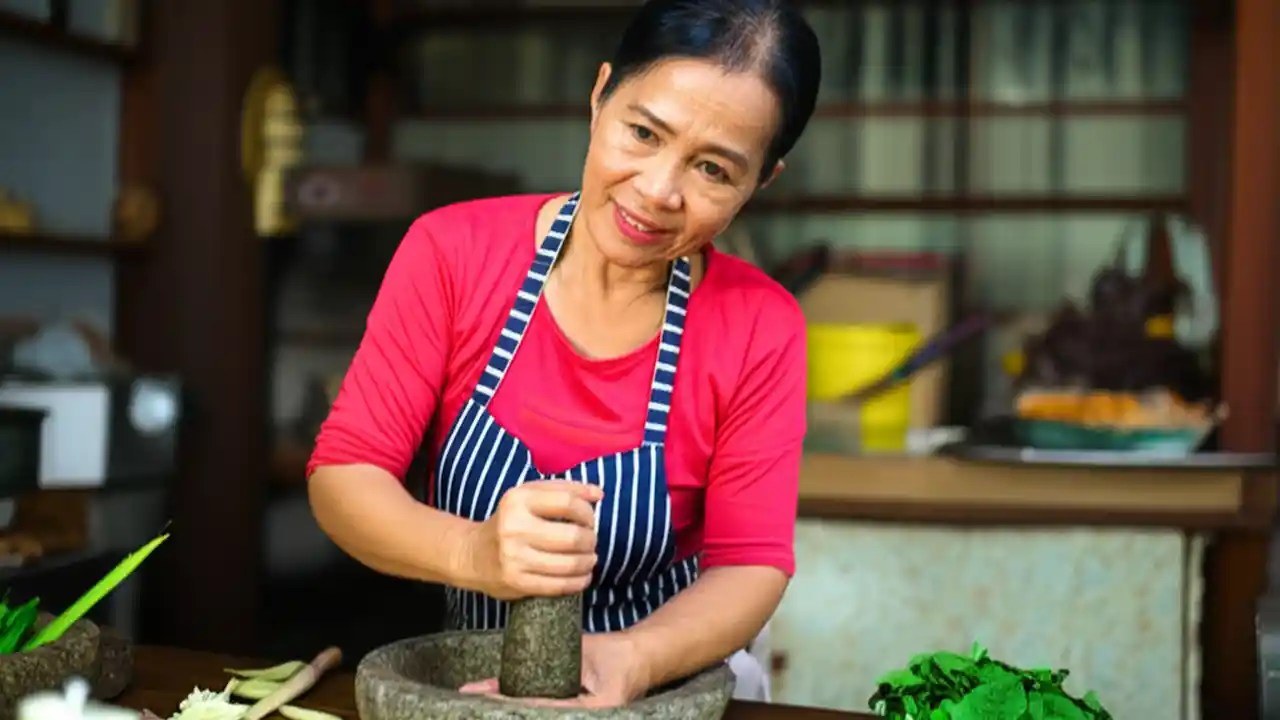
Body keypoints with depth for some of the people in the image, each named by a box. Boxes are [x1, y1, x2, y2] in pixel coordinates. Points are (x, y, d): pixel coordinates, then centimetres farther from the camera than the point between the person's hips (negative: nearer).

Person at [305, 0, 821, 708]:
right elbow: (341, 472, -12)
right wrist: (474, 554, -31)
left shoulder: (761, 328, -11)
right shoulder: (453, 252, -11)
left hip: (670, 678, 1)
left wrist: (633, 660, -29)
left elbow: (751, 564, -10)